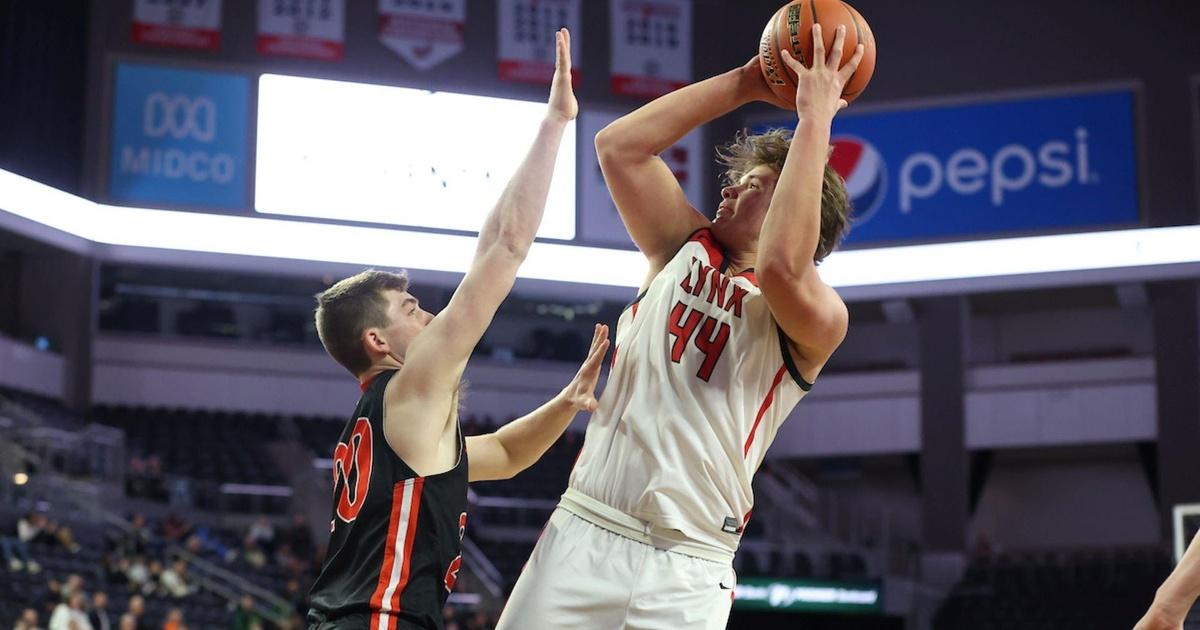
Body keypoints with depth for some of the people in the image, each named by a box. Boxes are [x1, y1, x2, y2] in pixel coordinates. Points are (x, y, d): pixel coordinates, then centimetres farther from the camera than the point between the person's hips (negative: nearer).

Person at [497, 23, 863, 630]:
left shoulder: (818, 317, 1)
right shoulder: (685, 250, 17)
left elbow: (780, 268, -22)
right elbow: (619, 145, 11)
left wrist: (814, 118, -16)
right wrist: (744, 83, 11)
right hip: (581, 532, 4)